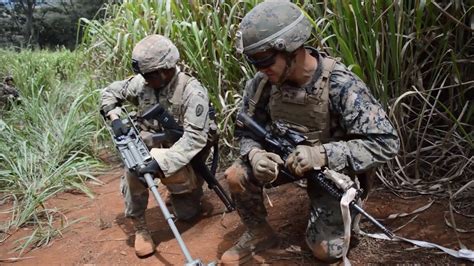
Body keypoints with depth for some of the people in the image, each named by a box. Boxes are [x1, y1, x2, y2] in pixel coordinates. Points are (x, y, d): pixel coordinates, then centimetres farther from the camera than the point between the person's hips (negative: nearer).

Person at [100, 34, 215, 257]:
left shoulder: (192, 92, -25)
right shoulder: (141, 83, -9)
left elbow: (195, 138, -32)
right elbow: (109, 92, 6)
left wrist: (160, 161, -42)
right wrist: (115, 118, -14)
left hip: (183, 158, -3)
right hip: (152, 146, 3)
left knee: (187, 214, -3)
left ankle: (189, 189, 33)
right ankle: (139, 227, -12)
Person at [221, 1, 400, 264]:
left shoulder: (341, 85, -32)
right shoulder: (263, 82, -18)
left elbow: (386, 142, -31)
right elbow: (247, 130, -5)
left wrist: (322, 155, -42)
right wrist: (254, 154, -30)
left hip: (333, 169, -3)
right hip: (286, 155, 4)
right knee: (237, 176, -18)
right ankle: (259, 233, 11)